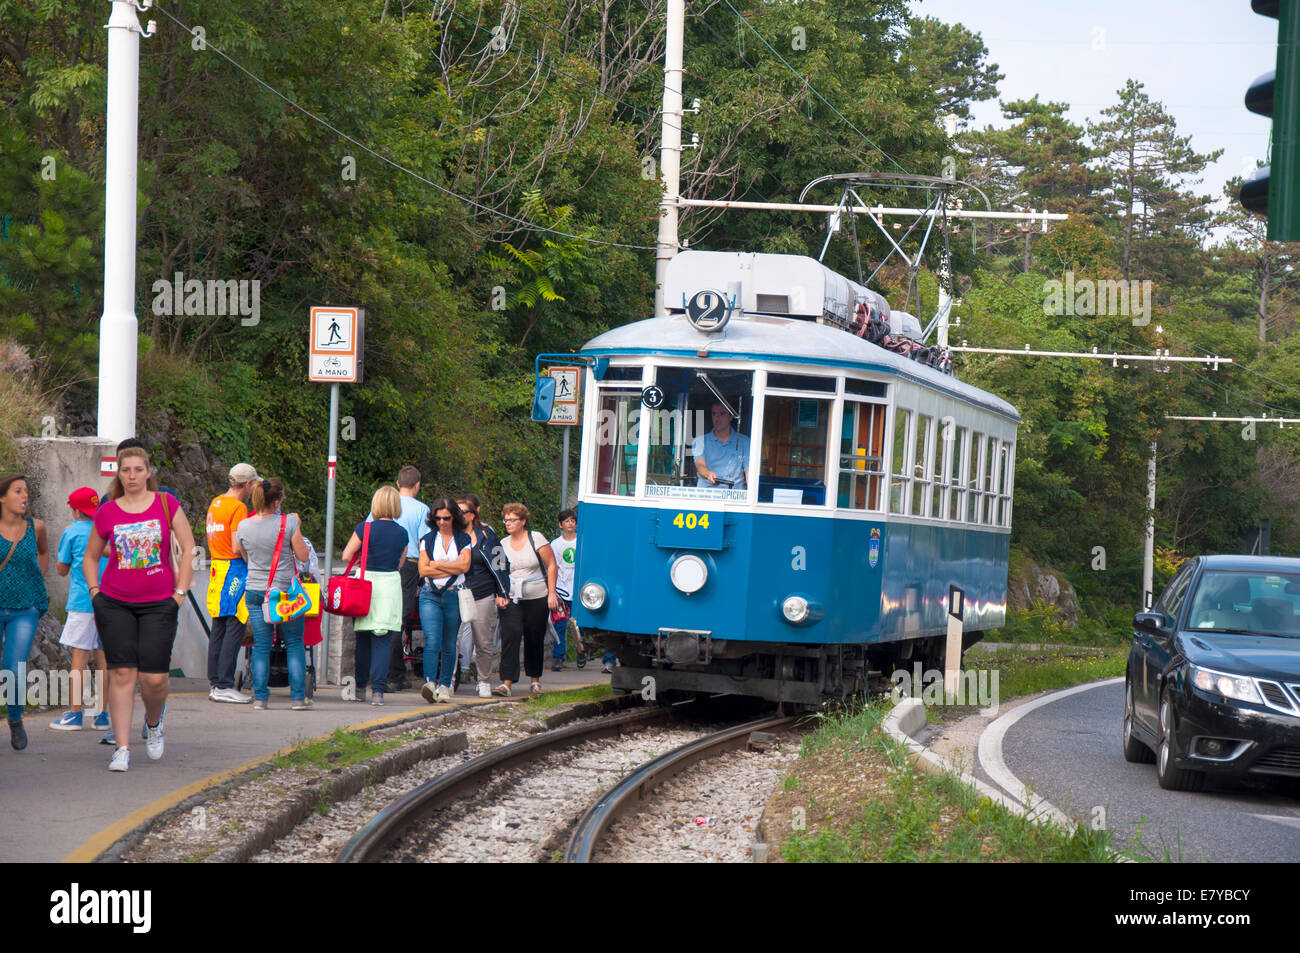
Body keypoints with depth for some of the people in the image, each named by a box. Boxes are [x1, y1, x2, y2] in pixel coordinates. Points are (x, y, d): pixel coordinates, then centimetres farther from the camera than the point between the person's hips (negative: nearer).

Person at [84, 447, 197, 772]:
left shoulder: (167, 504, 2)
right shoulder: (106, 513, 4)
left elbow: (189, 549, 3)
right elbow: (90, 557, 17)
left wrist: (180, 593, -2)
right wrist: (95, 592, 5)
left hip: (159, 604, -1)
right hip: (114, 604, 1)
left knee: (154, 677, -5)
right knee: (122, 673, -6)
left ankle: (153, 722, 27)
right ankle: (122, 748, -3)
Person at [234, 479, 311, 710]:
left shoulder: (243, 526, -3)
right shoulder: (288, 523, -13)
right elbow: (303, 555, -5)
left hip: (254, 591, 3)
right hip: (285, 589, -3)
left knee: (261, 645, 8)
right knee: (294, 644, 8)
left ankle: (260, 697, 6)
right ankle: (298, 696, 7)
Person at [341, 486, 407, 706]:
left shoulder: (365, 529, -7)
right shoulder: (402, 533, 3)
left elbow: (346, 555, -6)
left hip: (367, 581, -1)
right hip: (392, 584, 1)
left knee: (363, 639, 12)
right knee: (382, 640, 1)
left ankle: (360, 688, 21)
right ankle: (378, 690, -10)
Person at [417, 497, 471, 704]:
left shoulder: (464, 540, 8)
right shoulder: (427, 540, 9)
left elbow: (464, 565, -7)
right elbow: (423, 570, -1)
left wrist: (436, 565, -5)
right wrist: (452, 569, -5)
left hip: (453, 596, 1)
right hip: (430, 595, -1)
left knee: (449, 644, 5)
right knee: (432, 640, -16)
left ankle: (444, 685, 14)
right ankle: (429, 684, -26)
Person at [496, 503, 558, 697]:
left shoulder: (536, 539, -3)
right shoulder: (503, 545, 7)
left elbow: (551, 566, -1)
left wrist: (552, 593, -6)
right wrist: (498, 595, -3)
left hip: (537, 599, -1)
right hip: (511, 599, 1)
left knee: (534, 640, 7)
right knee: (510, 636, -14)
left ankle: (535, 680, 25)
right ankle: (506, 683, -19)